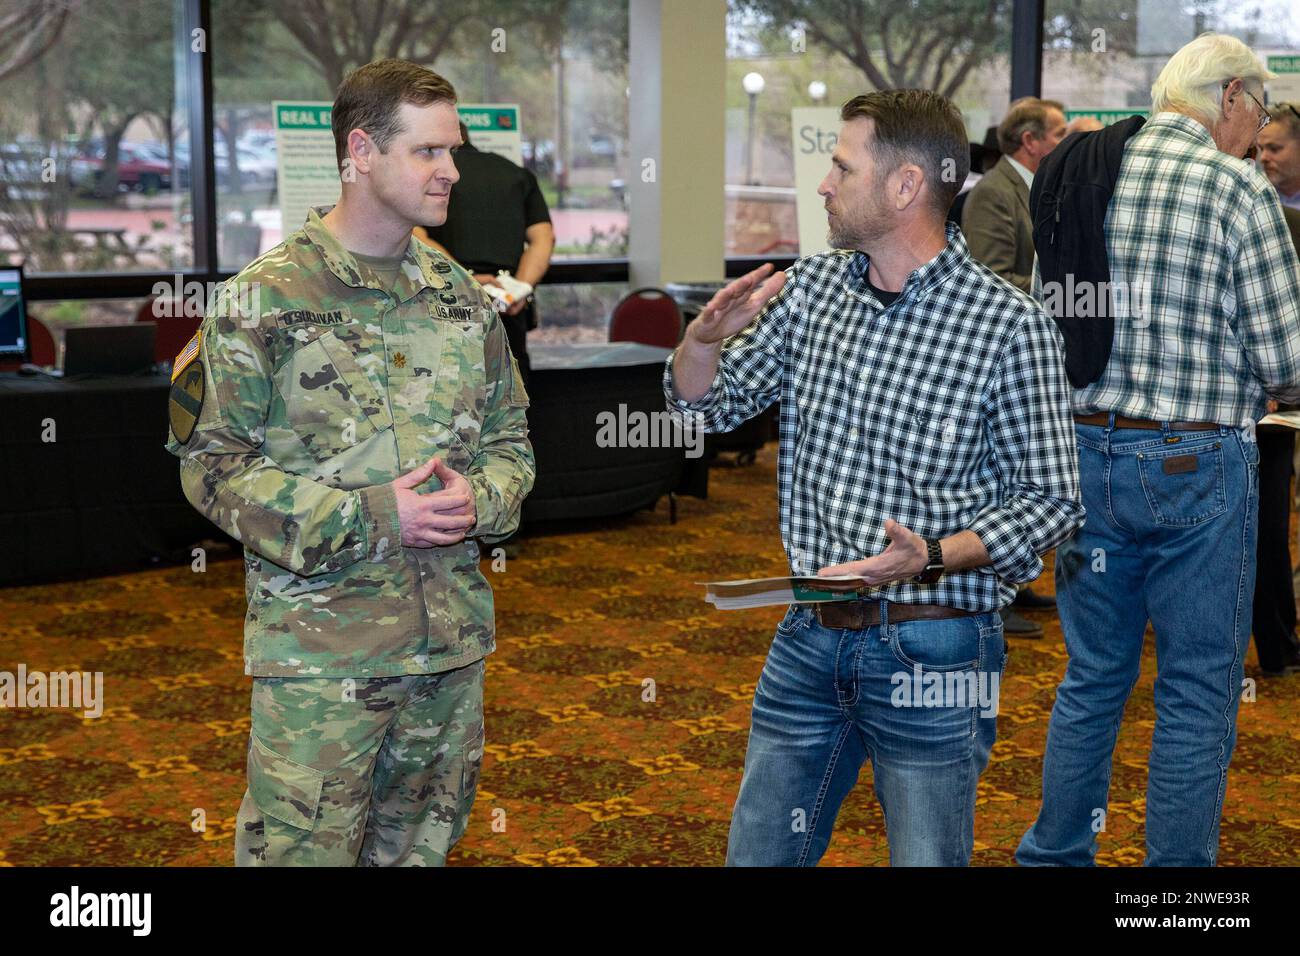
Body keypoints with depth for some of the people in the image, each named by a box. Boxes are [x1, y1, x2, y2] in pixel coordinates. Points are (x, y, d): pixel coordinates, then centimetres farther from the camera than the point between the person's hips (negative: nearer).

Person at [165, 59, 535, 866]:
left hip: (453, 644, 5)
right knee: (300, 852, 0)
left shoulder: (462, 297, 9)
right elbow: (213, 465, -9)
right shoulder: (265, 301, -7)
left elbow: (511, 439, 16)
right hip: (321, 653, -5)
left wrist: (479, 497, -8)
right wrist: (370, 517, -18)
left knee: (420, 847, 16)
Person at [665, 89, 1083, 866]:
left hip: (931, 651, -5)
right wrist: (707, 337, -10)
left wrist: (933, 556, -24)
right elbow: (707, 404, 12)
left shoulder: (1009, 323, -12)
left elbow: (1050, 500, -9)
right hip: (811, 636, 5)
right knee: (757, 853, 16)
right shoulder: (811, 287, 4)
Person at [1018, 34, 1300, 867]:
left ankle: (1055, 854, 25)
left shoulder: (1078, 179, 5)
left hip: (1085, 451, 6)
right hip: (1197, 463, -5)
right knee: (1199, 691, 6)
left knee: (1092, 676, 17)